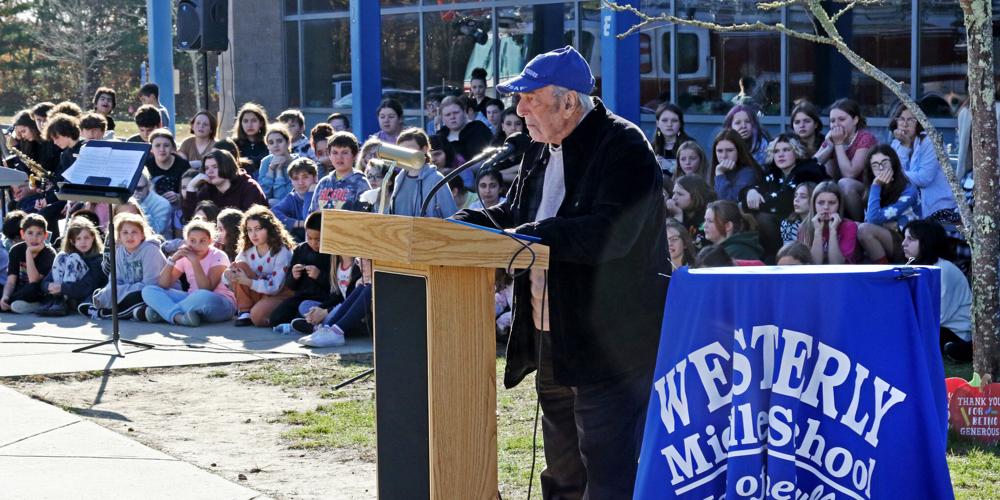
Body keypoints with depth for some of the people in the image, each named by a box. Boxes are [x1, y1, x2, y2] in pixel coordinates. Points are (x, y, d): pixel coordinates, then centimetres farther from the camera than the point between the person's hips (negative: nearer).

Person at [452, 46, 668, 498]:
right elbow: (513, 216, 24)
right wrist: (462, 223, 4)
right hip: (553, 342, 9)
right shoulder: (541, 151, 15)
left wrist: (529, 236, -26)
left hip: (610, 347, -9)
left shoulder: (623, 148, -14)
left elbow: (610, 233, -27)